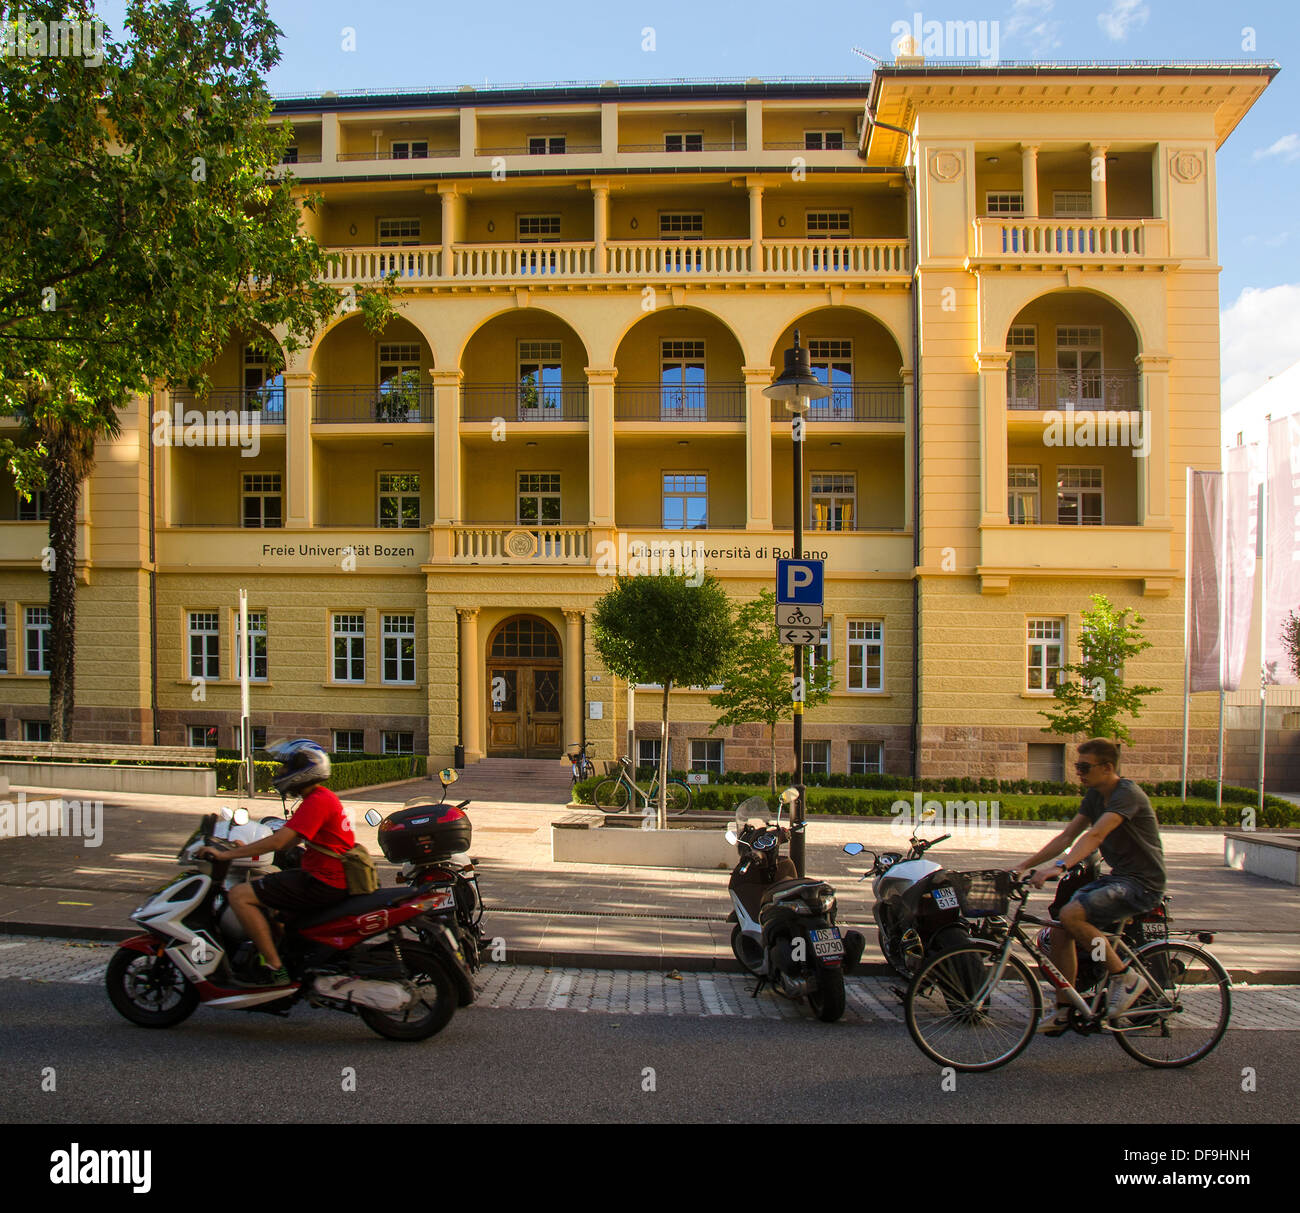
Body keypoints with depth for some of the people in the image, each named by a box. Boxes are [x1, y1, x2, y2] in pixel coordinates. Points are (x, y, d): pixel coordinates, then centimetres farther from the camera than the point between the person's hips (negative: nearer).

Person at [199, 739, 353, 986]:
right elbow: (287, 842, 21)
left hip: (323, 883, -11)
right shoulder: (322, 797, 16)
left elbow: (278, 842, -24)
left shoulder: (316, 801, -16)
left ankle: (274, 968, -14)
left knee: (239, 895, -13)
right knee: (257, 884, 25)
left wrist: (227, 854, -17)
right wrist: (245, 848, 17)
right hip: (328, 876, 11)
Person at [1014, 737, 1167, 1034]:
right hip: (1116, 877, 9)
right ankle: (1063, 1012, 4)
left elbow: (1094, 835, -33)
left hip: (1142, 883, -9)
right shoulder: (1095, 795, 9)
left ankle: (1125, 977, -8)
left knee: (1070, 915, -26)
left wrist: (1057, 867, -44)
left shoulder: (1127, 794, -18)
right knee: (1059, 929, -6)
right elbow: (1067, 836, 7)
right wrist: (1024, 866, -1)